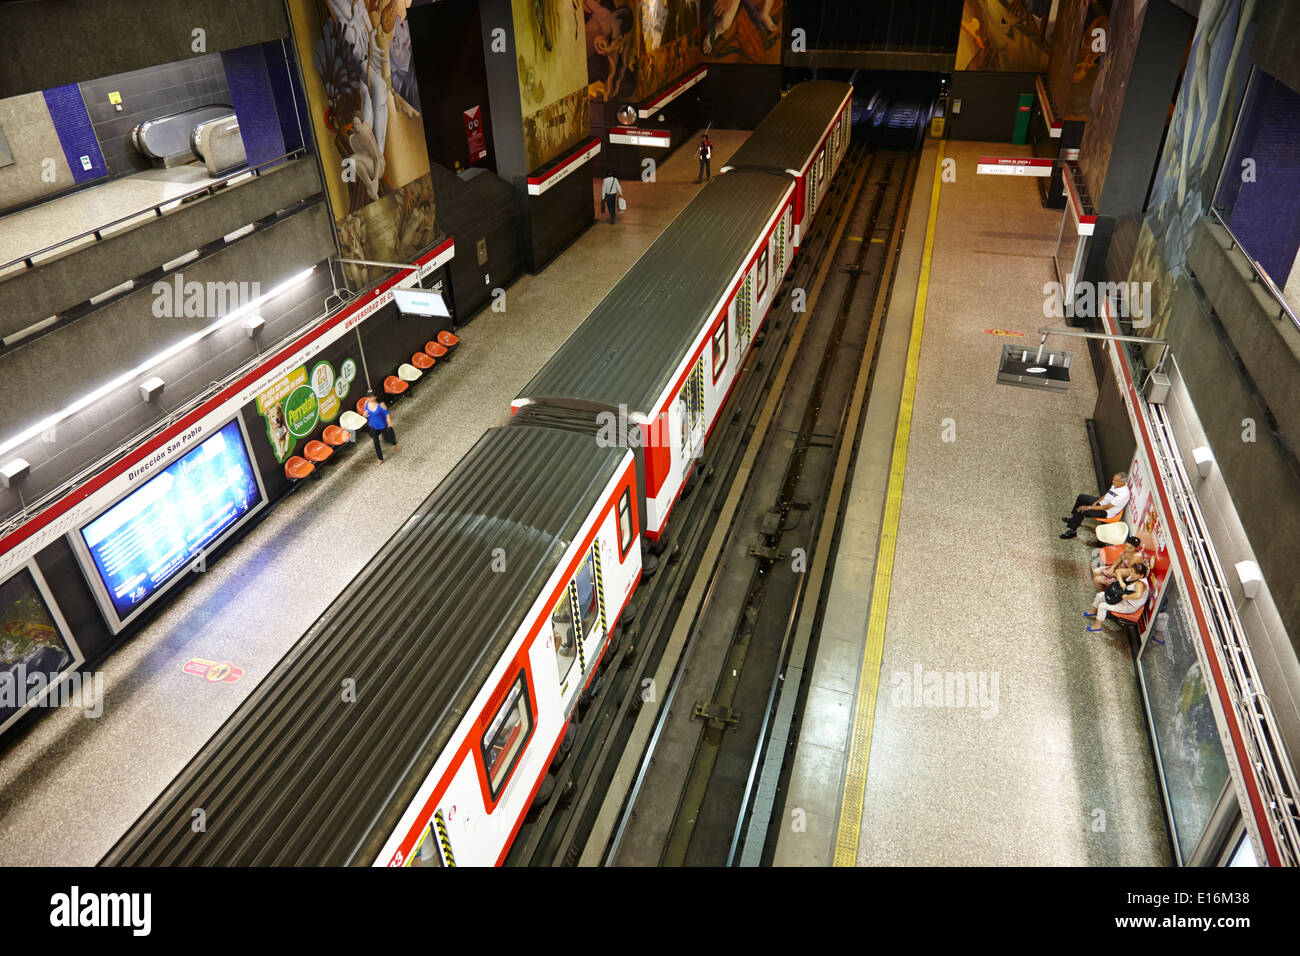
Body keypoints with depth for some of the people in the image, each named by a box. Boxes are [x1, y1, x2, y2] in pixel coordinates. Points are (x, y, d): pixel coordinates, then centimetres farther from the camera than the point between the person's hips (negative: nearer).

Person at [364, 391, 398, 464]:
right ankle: (380, 459, 29)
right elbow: (366, 411, 7)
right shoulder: (367, 402, -12)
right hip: (373, 427, 4)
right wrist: (365, 415, -18)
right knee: (376, 442, 12)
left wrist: (390, 427, -14)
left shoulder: (381, 405, -27)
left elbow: (387, 415, -18)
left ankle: (394, 443, 56)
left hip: (383, 426, -4)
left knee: (387, 439, 17)